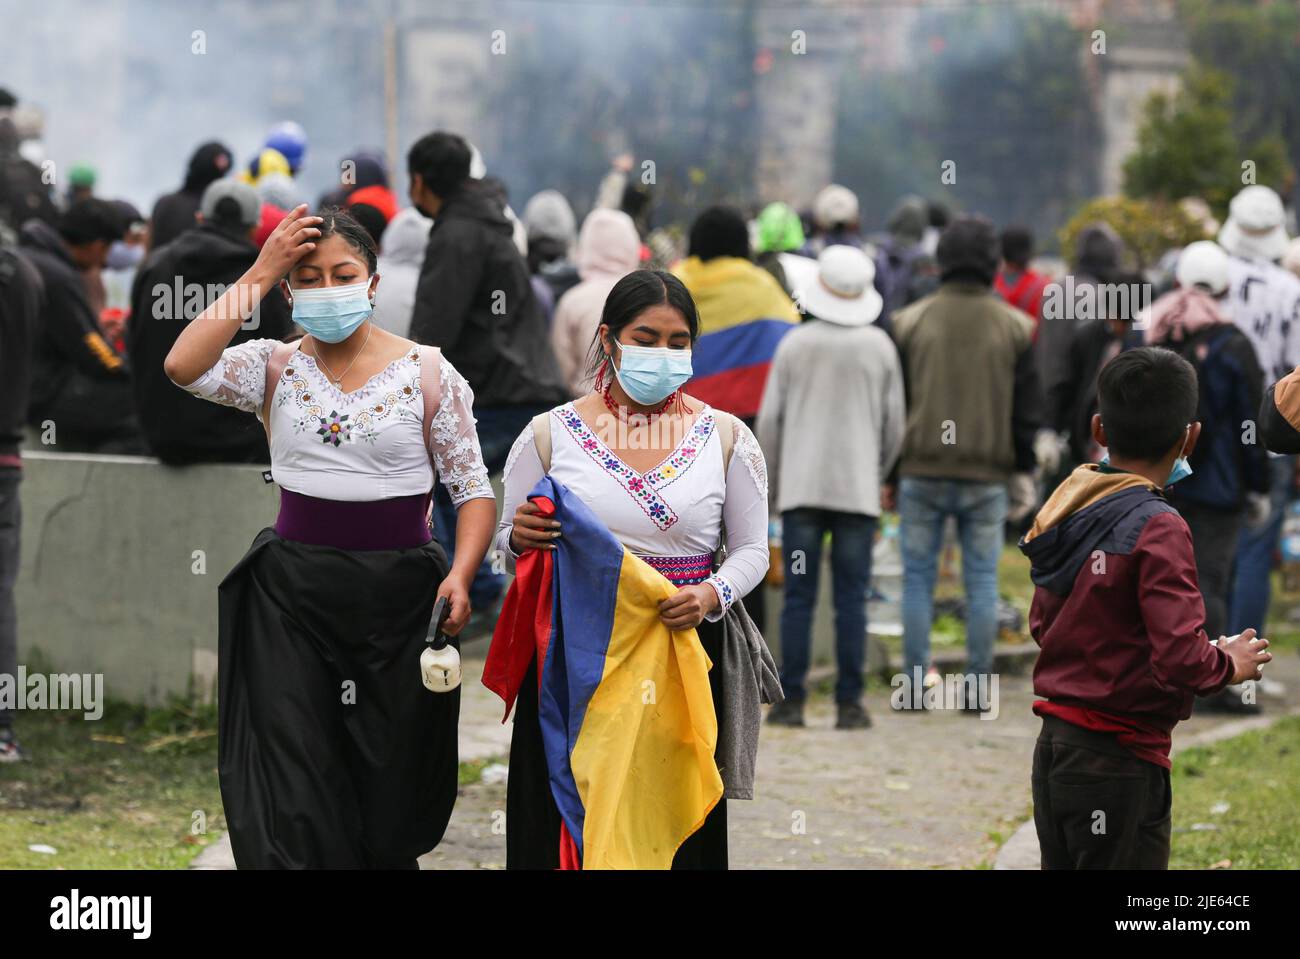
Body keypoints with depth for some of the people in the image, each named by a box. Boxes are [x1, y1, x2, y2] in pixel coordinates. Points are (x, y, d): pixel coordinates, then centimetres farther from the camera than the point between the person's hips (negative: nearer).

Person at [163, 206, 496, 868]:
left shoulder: (428, 374, 2)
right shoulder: (276, 368, 5)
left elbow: (473, 491, 2)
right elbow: (183, 367, -14)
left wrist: (459, 576, -16)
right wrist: (259, 275, -11)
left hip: (398, 593, -1)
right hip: (291, 596, 1)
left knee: (391, 799, 5)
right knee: (294, 804, -6)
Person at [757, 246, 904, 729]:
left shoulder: (795, 344, 2)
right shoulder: (879, 347, 2)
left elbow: (769, 420, 4)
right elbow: (894, 425, 7)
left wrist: (773, 481, 17)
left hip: (801, 487, 0)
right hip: (858, 489, 0)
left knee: (798, 598, 2)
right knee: (852, 599, 2)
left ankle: (791, 700, 0)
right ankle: (849, 702, 0)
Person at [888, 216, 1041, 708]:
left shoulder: (911, 322, 0)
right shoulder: (1014, 327, 1)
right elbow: (1027, 410, 4)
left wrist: (888, 473, 10)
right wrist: (1023, 470, 14)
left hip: (921, 473, 0)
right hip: (987, 477, 0)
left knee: (918, 579, 5)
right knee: (982, 581, 6)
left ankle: (914, 682, 4)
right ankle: (977, 683, 4)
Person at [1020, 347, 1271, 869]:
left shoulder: (1065, 508, 5)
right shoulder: (1157, 529, -18)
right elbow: (1183, 660, -24)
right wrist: (1231, 664, -4)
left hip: (1053, 749, 7)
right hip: (1119, 765, -7)